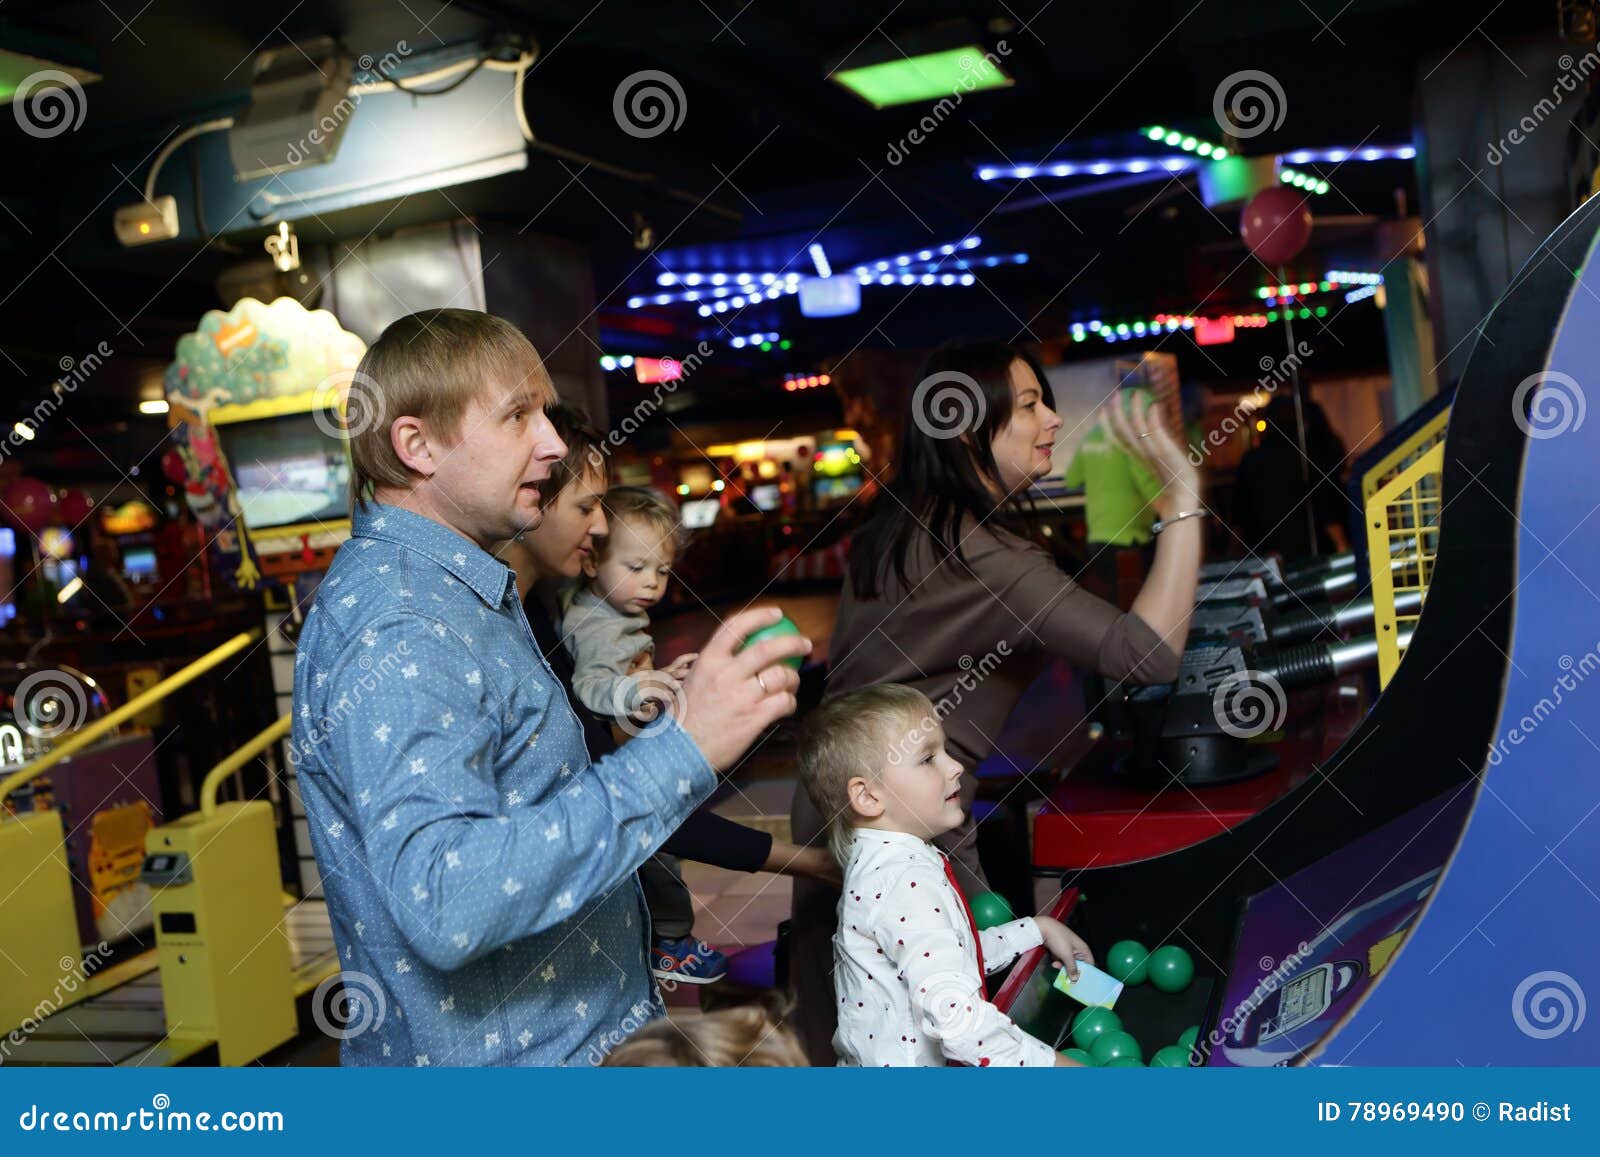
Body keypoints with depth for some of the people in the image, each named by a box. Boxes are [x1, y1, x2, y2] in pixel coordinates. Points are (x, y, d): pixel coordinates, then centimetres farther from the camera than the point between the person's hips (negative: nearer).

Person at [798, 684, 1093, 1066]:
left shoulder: (881, 862, 9)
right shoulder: (907, 882, -21)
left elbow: (959, 953, 20)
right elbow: (951, 1012, -29)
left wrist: (1038, 929, 18)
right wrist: (1050, 1063, -24)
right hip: (907, 1063, -9)